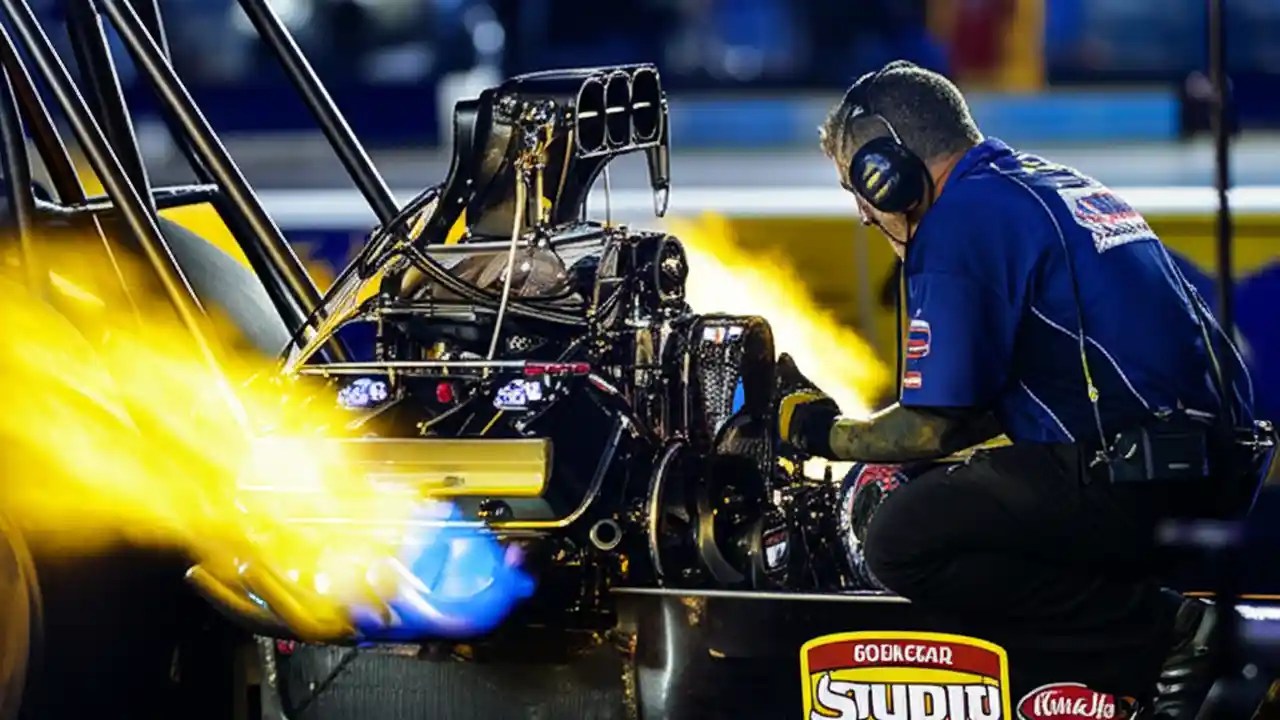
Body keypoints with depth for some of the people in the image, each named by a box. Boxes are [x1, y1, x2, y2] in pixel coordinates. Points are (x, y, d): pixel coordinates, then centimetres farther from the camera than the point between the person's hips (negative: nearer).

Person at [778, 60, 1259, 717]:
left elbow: (934, 427, -8)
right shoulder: (1059, 184, 23)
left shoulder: (955, 223, -7)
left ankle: (1162, 634, -15)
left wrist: (826, 434, 10)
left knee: (899, 539, -11)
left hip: (1126, 481, -10)